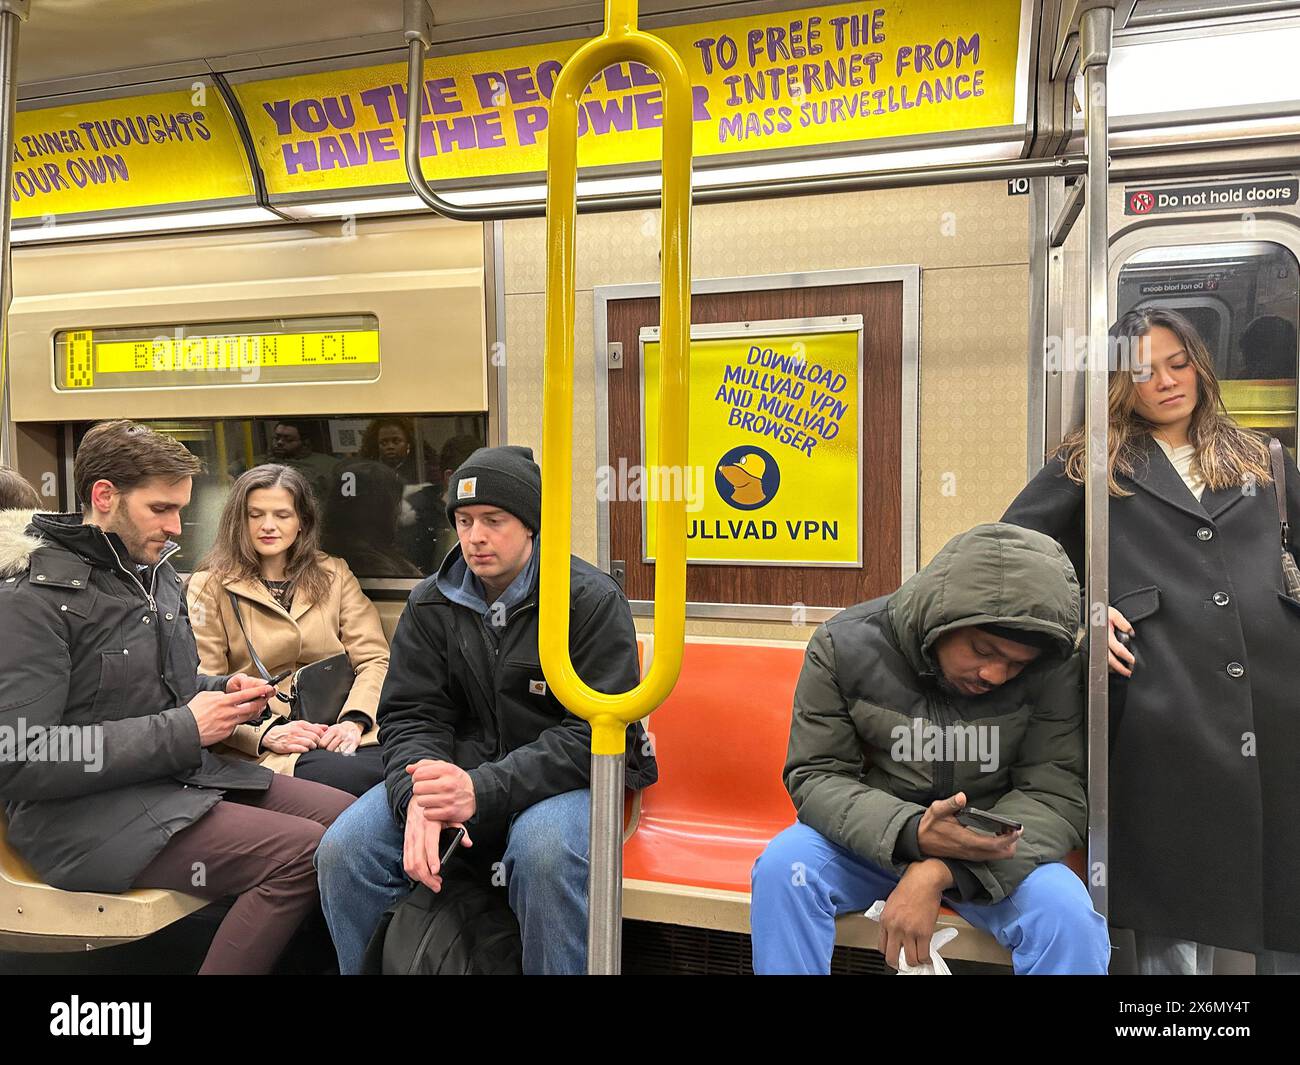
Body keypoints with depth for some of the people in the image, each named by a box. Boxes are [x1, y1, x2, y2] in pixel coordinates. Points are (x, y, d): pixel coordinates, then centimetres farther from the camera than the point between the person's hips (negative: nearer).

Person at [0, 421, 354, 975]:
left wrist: (225, 692, 1)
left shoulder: (154, 571, 12)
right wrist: (182, 731, -20)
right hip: (87, 812, -8)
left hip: (187, 775, 8)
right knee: (305, 853, -25)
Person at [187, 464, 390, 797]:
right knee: (350, 777, -36)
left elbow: (375, 660, 7)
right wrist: (266, 733, -17)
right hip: (262, 747, -3)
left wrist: (354, 720, -12)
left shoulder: (334, 574, 16)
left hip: (341, 732, 3)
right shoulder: (210, 587, 8)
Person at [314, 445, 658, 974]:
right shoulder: (430, 603, 6)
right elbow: (410, 715, 3)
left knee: (544, 852, -36)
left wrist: (484, 790, -27)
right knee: (343, 849, -17)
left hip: (563, 777, -4)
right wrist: (418, 797, -21)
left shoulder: (592, 598, -10)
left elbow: (597, 732, -15)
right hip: (459, 768, 4)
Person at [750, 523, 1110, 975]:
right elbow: (816, 776, -11)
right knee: (782, 866, -26)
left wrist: (937, 873, -28)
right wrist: (911, 832, -31)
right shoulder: (845, 645, -14)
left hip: (994, 851, 0)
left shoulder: (1051, 668, -13)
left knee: (1067, 913, -29)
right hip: (875, 839, 1)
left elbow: (1056, 796, -14)